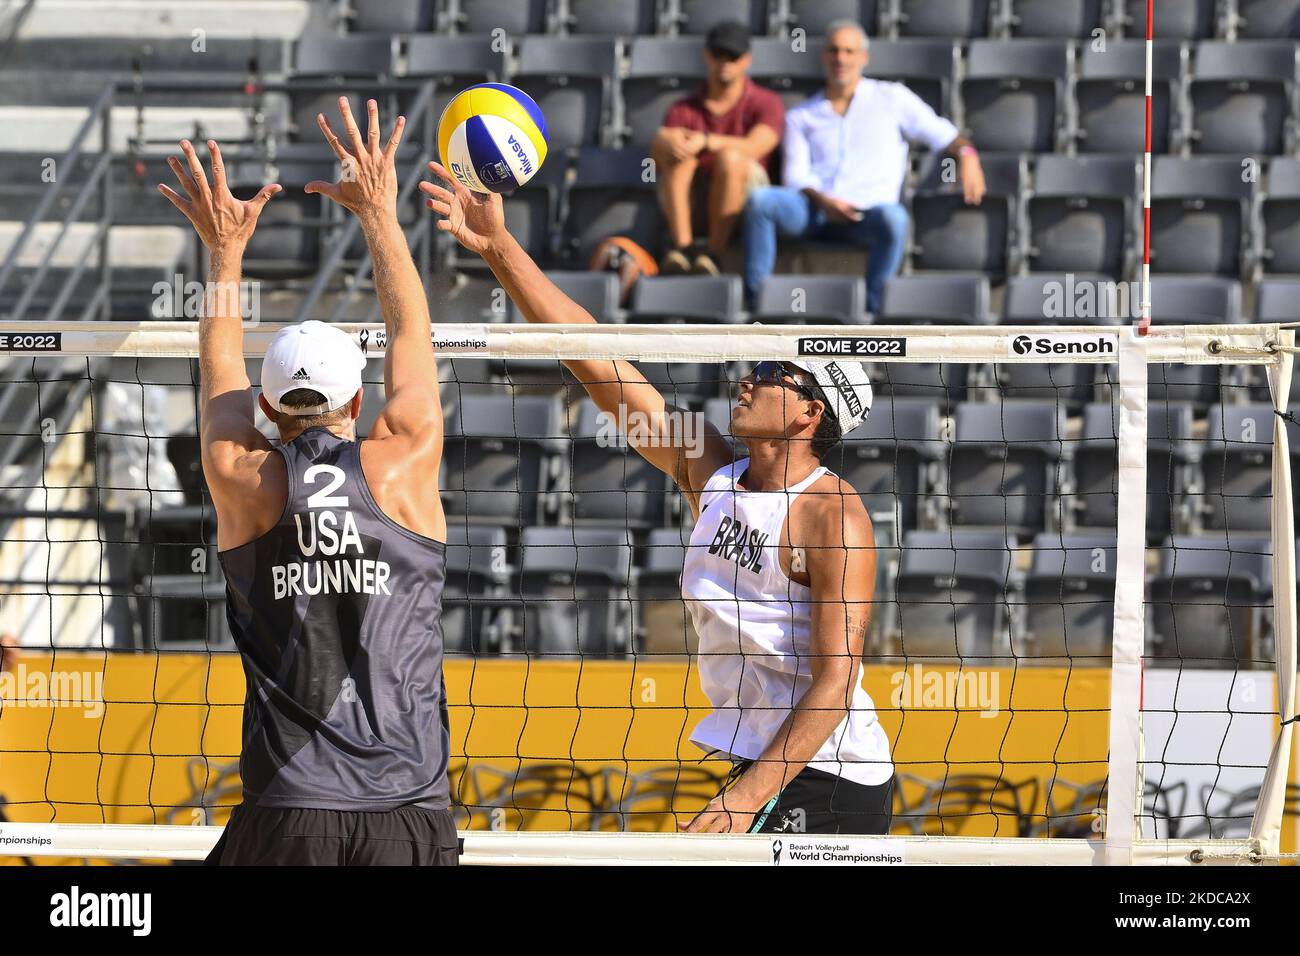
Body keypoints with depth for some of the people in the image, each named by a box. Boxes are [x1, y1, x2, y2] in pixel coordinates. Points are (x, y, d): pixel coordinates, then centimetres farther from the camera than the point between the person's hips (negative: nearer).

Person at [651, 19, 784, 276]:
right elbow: (655, 154, -5)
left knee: (730, 157, -32)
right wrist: (666, 143, -31)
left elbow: (755, 147, -17)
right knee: (676, 153, -25)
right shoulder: (685, 109, 13)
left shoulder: (766, 104, 5)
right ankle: (681, 248, -35)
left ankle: (714, 254, -36)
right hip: (690, 204, 2)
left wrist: (706, 141, -31)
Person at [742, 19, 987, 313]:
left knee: (893, 216, -39)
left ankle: (872, 308, -34)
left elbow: (941, 133, 15)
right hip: (812, 210, 2)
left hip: (866, 214, -2)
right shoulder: (801, 117, 22)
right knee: (759, 199, -30)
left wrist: (966, 156, -9)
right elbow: (796, 175, 10)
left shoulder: (892, 98, 19)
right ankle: (753, 298, -31)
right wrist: (821, 200, -12)